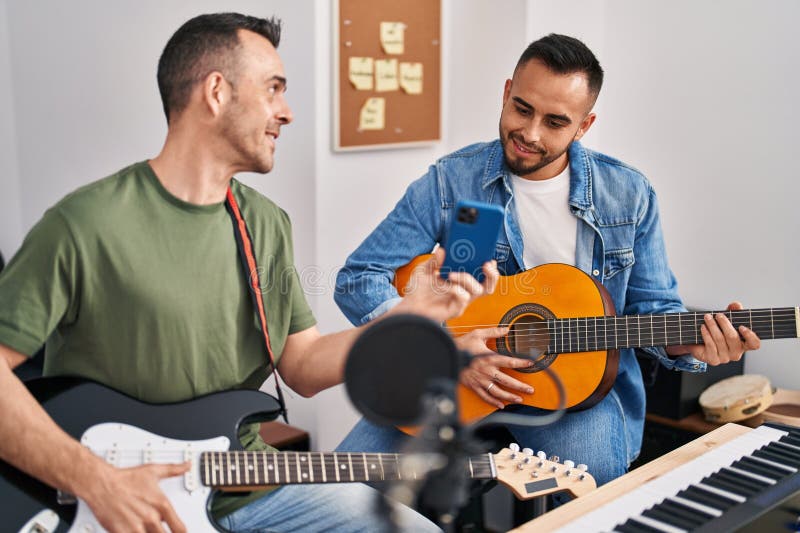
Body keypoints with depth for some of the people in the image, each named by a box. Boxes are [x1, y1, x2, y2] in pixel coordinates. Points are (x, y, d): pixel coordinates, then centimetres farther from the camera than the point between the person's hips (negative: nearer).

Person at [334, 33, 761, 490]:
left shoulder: (628, 195, 0)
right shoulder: (450, 182, -7)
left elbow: (652, 308, 7)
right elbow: (358, 279, -9)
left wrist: (691, 345, -16)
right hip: (455, 381, 0)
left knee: (596, 477, -30)